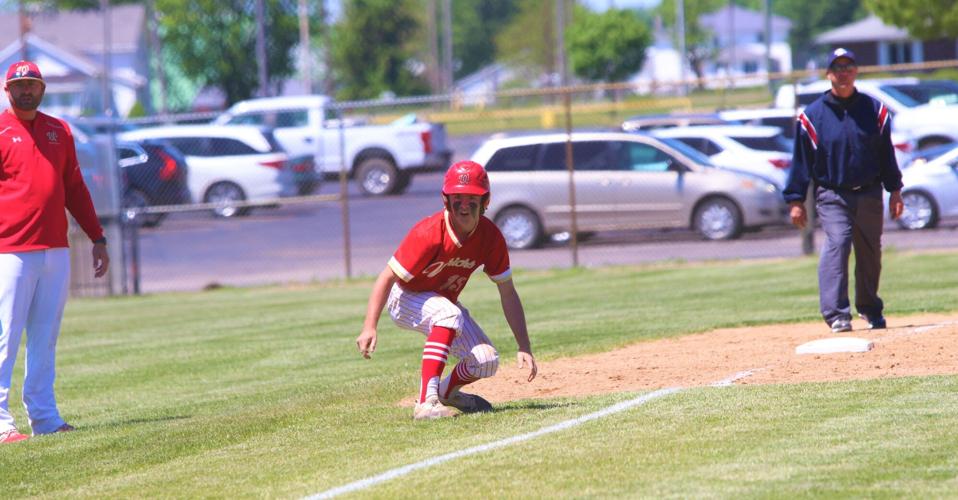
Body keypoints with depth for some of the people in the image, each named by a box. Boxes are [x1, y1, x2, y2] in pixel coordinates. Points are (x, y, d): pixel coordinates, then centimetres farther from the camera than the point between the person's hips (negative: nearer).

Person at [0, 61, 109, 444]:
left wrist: (97, 238, 16)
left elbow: (74, 188, 20)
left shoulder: (59, 131, 15)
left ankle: (44, 417, 14)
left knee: (45, 340, 9)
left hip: (55, 251, 6)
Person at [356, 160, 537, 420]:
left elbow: (507, 293, -6)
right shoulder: (429, 234, -31)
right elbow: (387, 278, -30)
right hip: (404, 299, -6)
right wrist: (369, 328, -42)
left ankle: (446, 391, 23)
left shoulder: (491, 237, -15)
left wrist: (524, 348, -10)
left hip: (443, 301, 6)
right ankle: (426, 401, -41)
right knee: (449, 314, -38)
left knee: (487, 362, -11)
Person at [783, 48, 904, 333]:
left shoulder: (874, 110, 5)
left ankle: (870, 310, 31)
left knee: (871, 253, 11)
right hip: (832, 196, -3)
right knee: (837, 243, -21)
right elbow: (801, 160, 0)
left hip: (869, 195, 3)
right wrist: (795, 201, -3)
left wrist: (895, 192, 7)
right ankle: (837, 314, -25)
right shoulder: (813, 115, -3)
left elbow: (886, 153, 10)